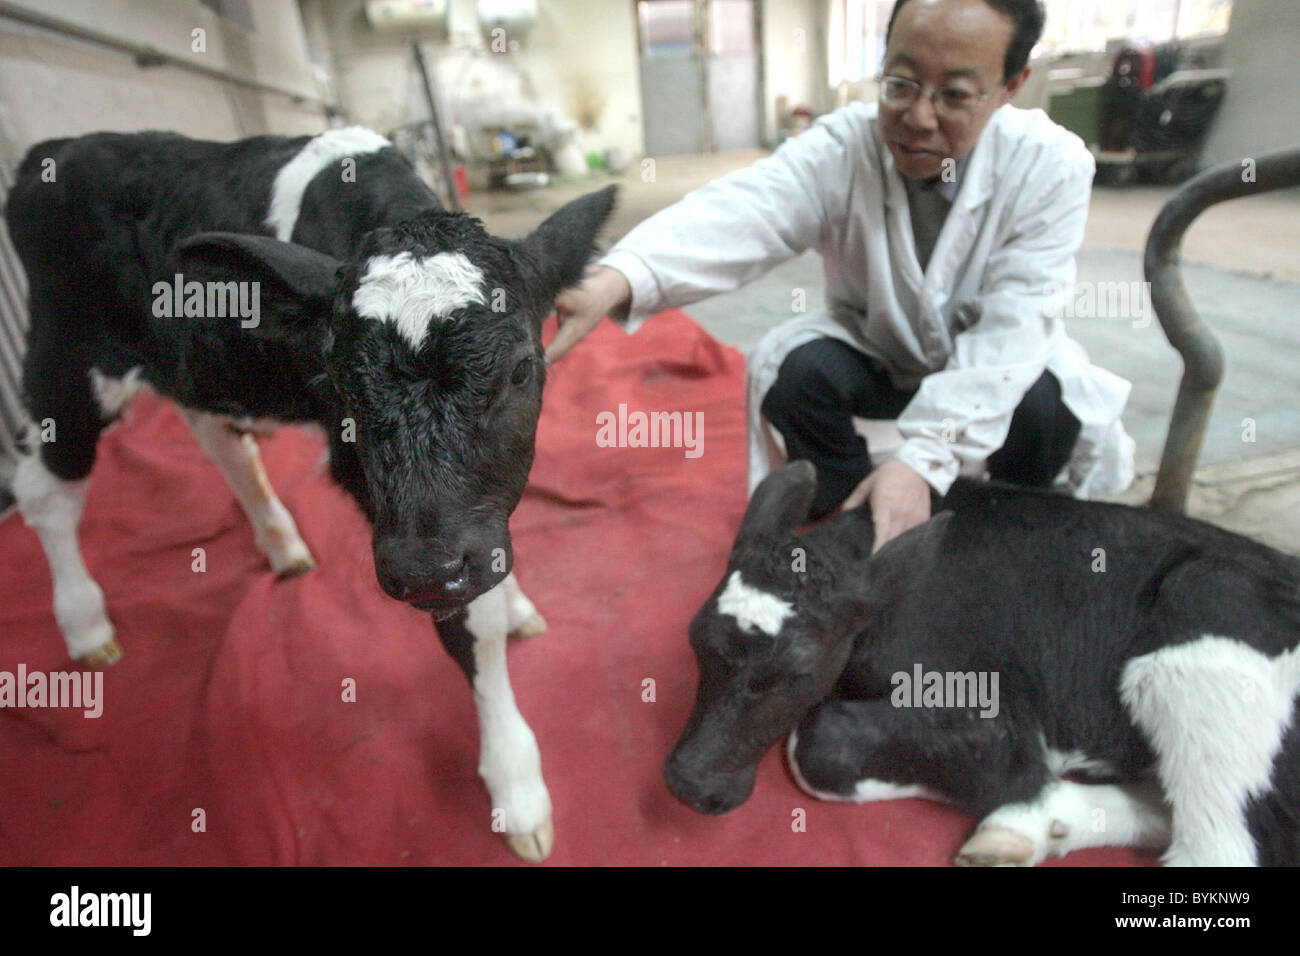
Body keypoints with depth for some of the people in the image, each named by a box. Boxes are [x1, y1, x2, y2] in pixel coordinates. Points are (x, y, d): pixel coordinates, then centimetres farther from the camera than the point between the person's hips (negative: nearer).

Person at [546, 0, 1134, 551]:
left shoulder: (1052, 166, -22)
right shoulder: (840, 149, -24)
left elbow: (1010, 329, -31)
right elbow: (738, 216, -44)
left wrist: (924, 459, -45)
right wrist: (612, 282, -64)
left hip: (992, 369, 0)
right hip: (876, 361, 0)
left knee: (1044, 405, -31)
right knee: (798, 367, -29)